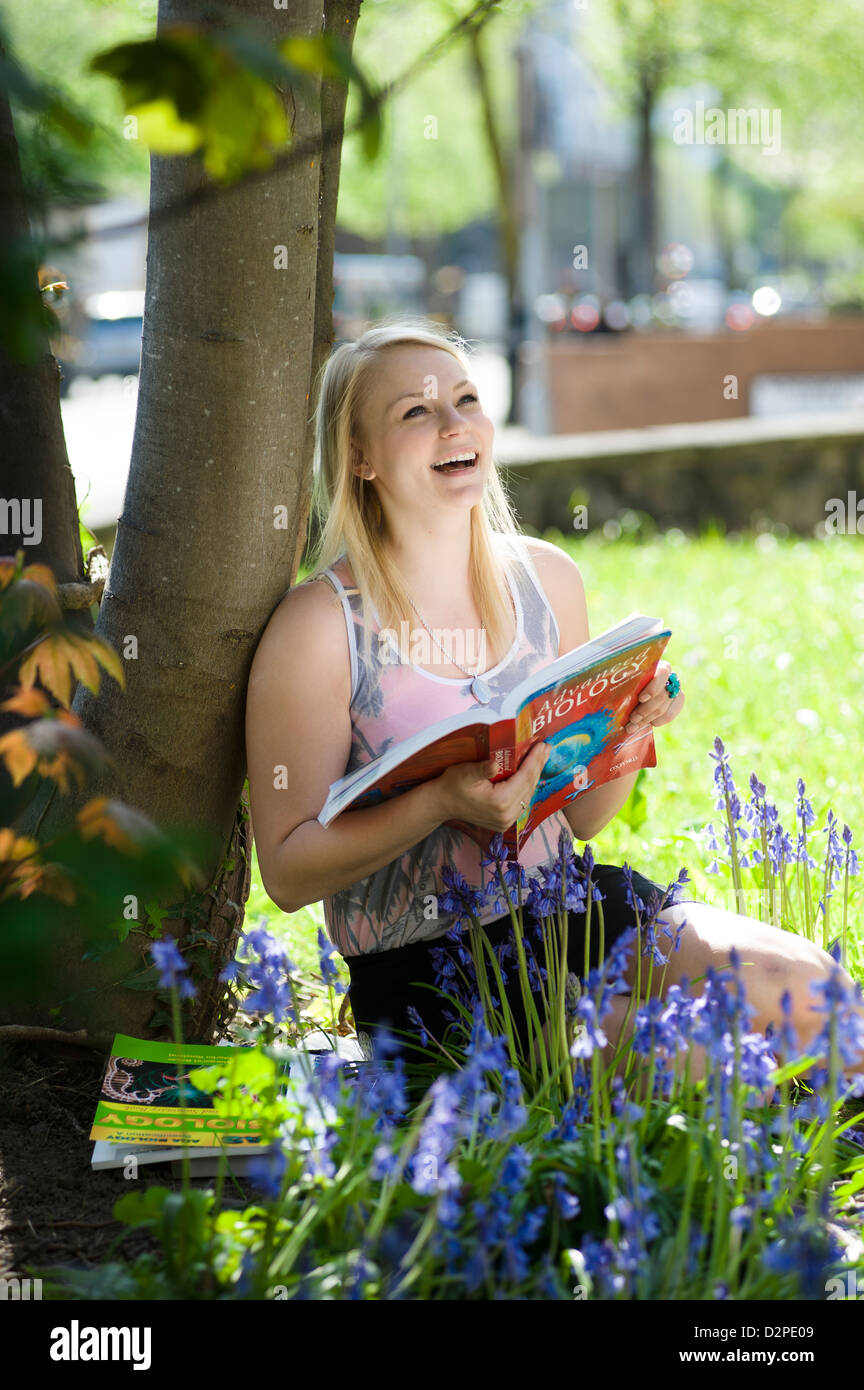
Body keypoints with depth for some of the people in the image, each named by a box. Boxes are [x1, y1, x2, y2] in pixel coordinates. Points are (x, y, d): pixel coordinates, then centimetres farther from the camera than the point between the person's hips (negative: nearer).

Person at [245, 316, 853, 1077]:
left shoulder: (547, 579, 6)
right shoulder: (321, 624, -12)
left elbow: (580, 819, 14)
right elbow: (287, 872, -11)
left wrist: (630, 729, -7)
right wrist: (442, 801, -24)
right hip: (420, 964, -5)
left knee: (807, 987, -18)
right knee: (686, 1057, -24)